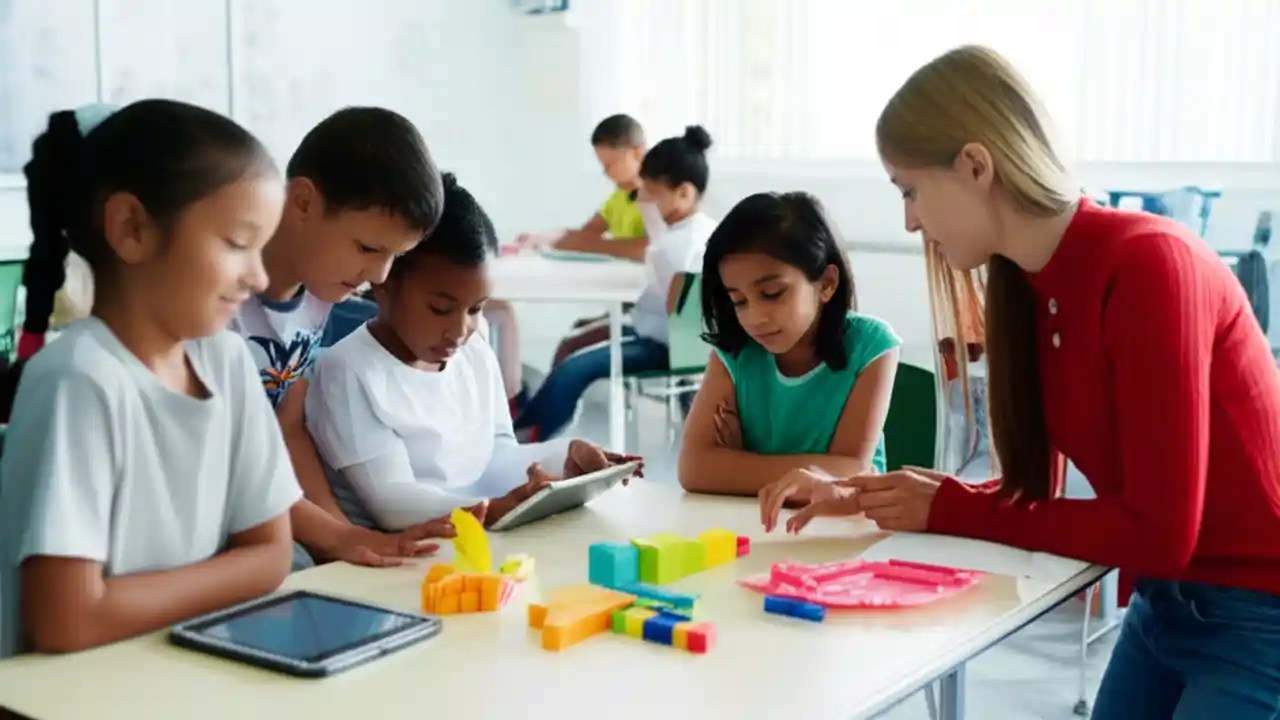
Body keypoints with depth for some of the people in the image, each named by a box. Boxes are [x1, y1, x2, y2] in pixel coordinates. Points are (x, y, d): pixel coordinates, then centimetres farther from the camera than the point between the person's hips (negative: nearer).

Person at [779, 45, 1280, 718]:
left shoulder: (1148, 264, -23)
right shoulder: (1027, 286, 0)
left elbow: (1158, 532, -24)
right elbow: (1032, 491, 5)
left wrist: (948, 510, -17)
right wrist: (888, 499, -9)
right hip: (1165, 605, 7)